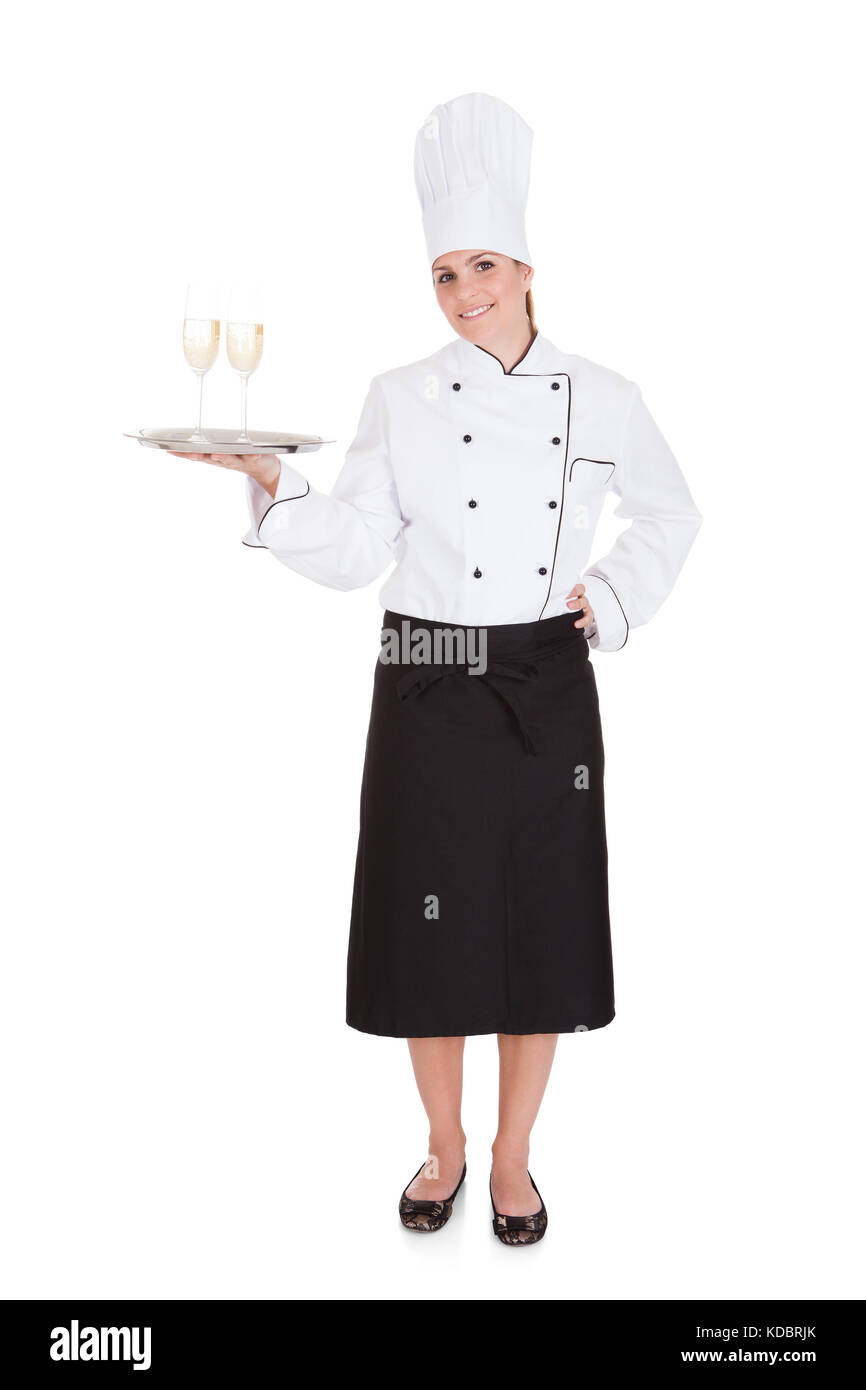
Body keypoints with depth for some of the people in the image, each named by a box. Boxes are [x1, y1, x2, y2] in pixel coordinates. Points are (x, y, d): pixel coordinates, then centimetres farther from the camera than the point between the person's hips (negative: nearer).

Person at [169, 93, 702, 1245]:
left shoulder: (602, 399, 3)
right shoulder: (403, 400, 0)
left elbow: (672, 518, 16)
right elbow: (351, 552, -5)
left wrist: (616, 598, 1)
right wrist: (270, 481, -20)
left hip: (549, 688, 1)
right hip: (430, 690, -1)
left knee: (542, 927, 7)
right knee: (433, 925, 5)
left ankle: (513, 1158, 29)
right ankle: (444, 1147, 30)